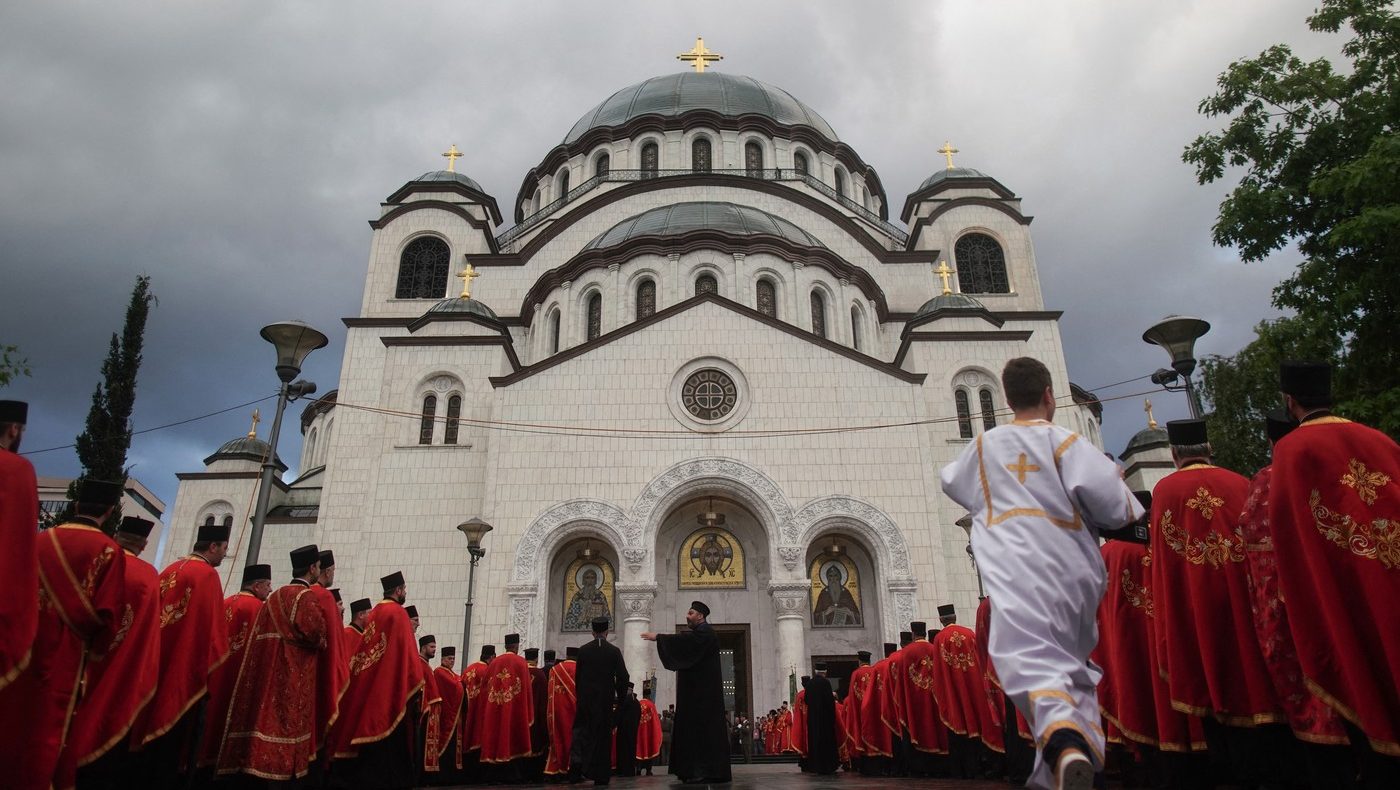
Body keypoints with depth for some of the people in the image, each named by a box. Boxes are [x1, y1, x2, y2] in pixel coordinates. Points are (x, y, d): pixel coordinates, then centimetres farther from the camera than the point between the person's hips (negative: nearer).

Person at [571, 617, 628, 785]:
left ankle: (576, 763, -13)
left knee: (581, 732, 10)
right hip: (606, 699, 0)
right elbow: (622, 677, -5)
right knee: (602, 735, 8)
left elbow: (577, 676, 4)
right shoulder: (614, 651, -4)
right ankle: (601, 775, 10)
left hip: (585, 698, 0)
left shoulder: (583, 650, -2)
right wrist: (620, 699, 6)